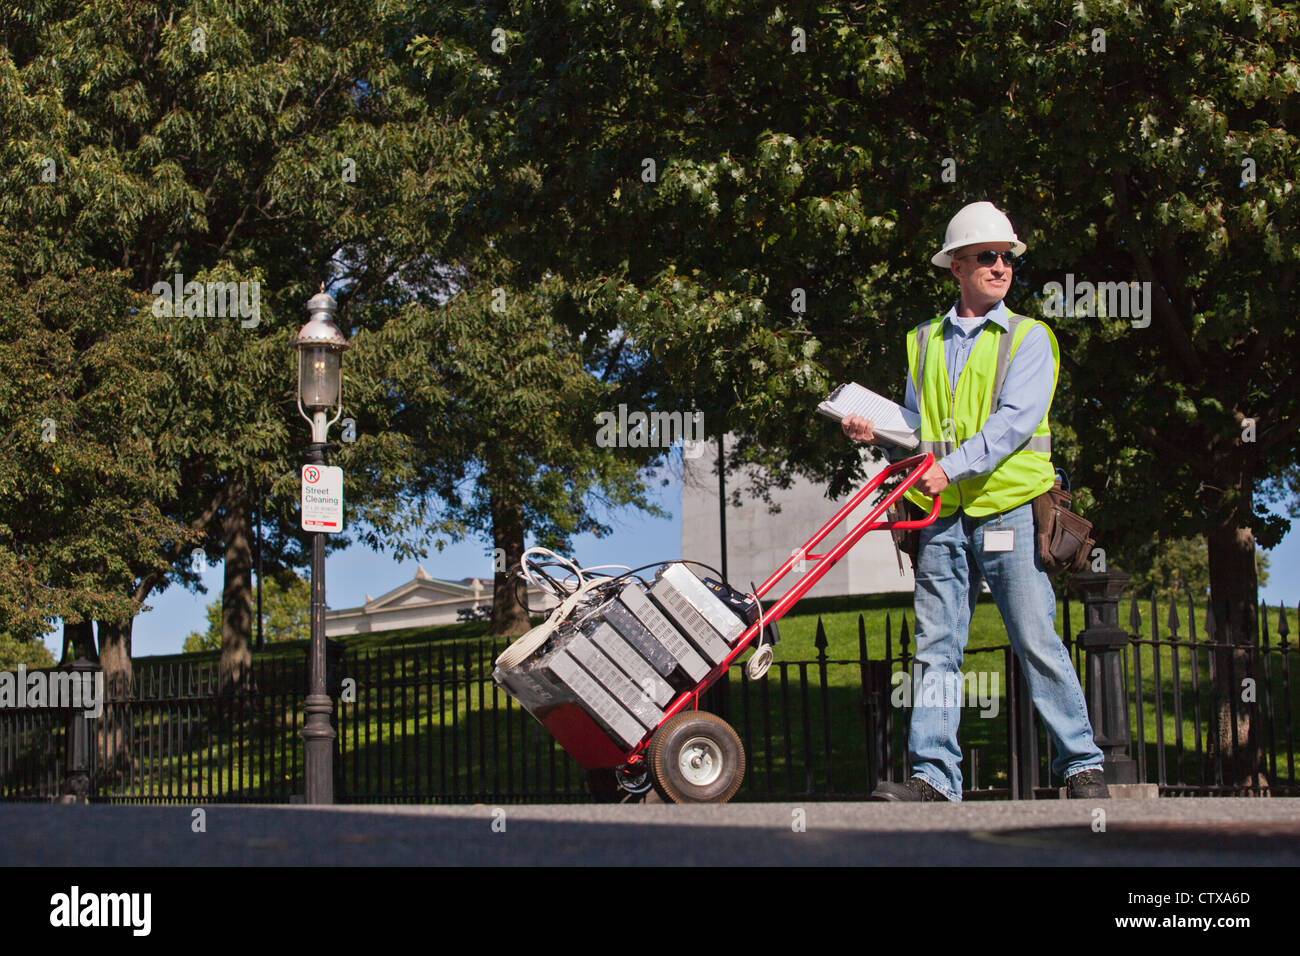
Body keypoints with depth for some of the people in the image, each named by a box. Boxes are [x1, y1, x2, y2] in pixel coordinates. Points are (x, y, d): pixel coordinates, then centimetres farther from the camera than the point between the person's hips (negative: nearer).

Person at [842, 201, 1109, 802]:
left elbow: (1015, 420, -10)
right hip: (941, 516, 4)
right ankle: (933, 775, 3)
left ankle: (1082, 765, 5)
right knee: (935, 648, 1)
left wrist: (952, 466, -21)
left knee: (1036, 643, -5)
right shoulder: (923, 342, 16)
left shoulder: (1028, 338, 4)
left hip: (1009, 510, -4)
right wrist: (876, 432, 1)